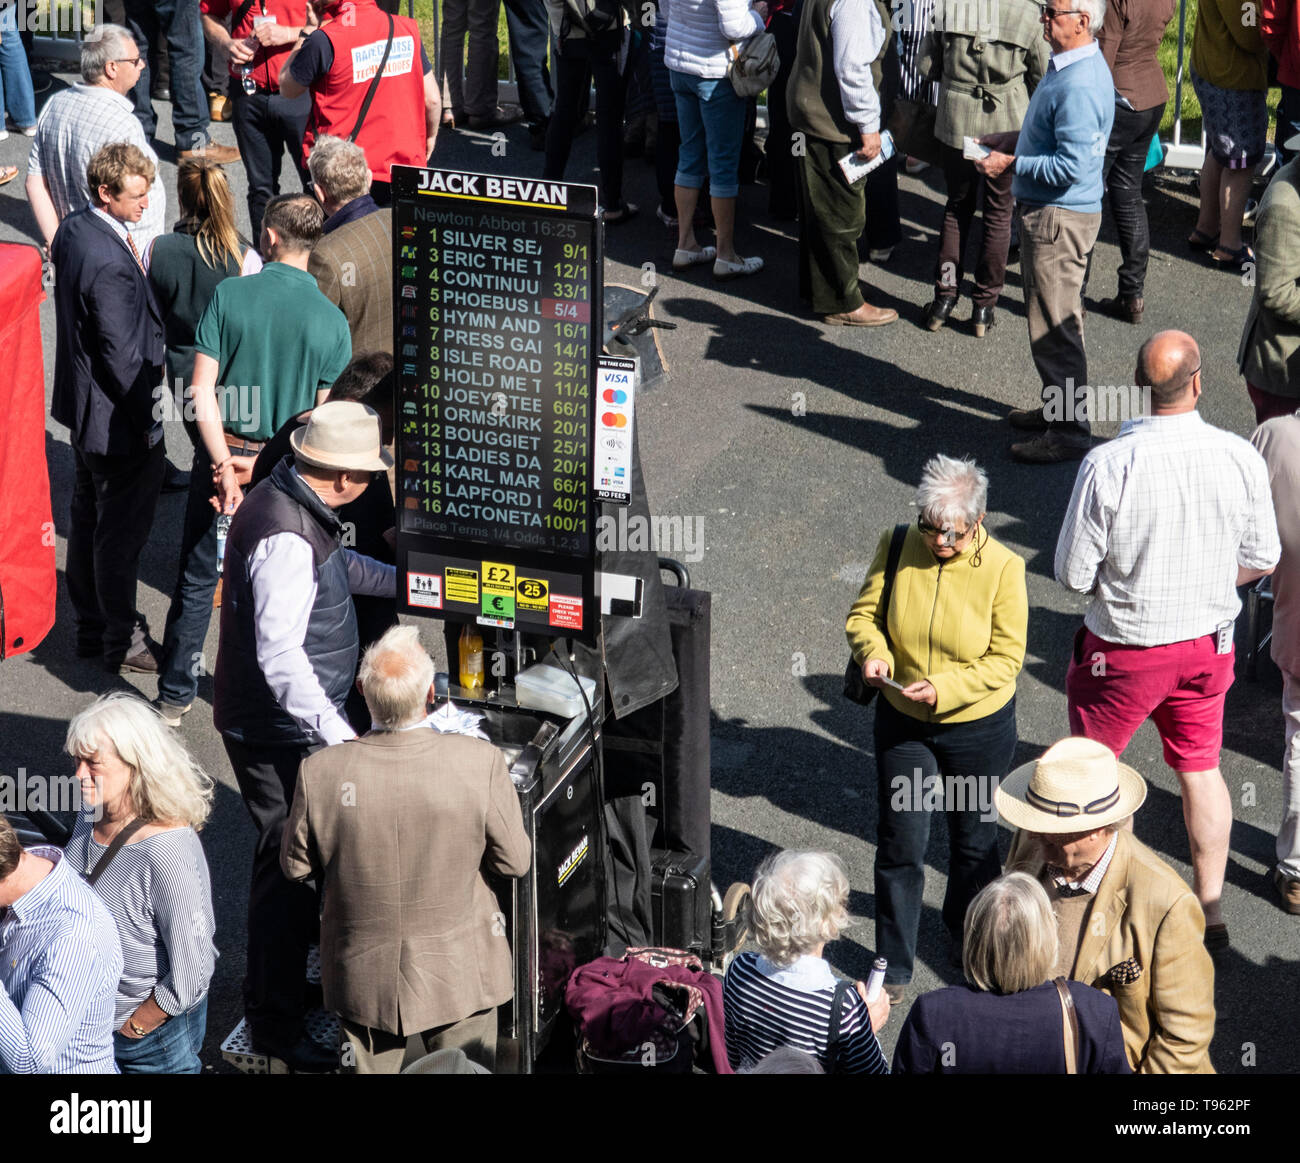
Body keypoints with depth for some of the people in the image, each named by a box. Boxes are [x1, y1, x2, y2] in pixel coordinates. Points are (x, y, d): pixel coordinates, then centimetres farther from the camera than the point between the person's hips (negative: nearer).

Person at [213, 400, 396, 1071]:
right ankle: (276, 1024, 7)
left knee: (290, 858, 22)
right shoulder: (286, 537, -28)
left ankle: (278, 985, 38)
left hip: (287, 721, 11)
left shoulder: (291, 501, 5)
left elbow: (333, 564, 27)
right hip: (279, 732, -11)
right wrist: (337, 736, -39)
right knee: (290, 865, -2)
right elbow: (279, 653, -34)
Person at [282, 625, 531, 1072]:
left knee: (368, 1068, 23)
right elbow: (513, 860, -10)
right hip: (458, 970, -1)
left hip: (364, 976, 1)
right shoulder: (481, 762, -24)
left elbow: (296, 865, -6)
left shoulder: (320, 772, -21)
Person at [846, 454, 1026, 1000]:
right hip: (902, 723, 1)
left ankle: (967, 930, 45)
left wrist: (943, 687, -28)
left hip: (977, 725, -1)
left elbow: (1005, 659, -15)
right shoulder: (897, 549, -11)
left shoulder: (1002, 568, -17)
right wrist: (873, 652, -22)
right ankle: (893, 966, 16)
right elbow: (864, 614, 0)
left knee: (973, 834, 19)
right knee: (899, 841, 3)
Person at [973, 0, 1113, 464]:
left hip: (1060, 218, -11)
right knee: (1053, 317, 20)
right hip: (1048, 212, 11)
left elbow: (1072, 164, -27)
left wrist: (1011, 164, -19)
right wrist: (1014, 142, 13)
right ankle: (1059, 407, 32)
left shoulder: (1080, 85, -25)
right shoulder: (1067, 66, 9)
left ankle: (1069, 431, 3)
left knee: (1054, 325, -4)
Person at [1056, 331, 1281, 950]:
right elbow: (1261, 559, -2)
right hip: (1209, 641, 3)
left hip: (1125, 647, -3)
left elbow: (1072, 573, -16)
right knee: (1200, 770, 20)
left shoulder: (1107, 464, -25)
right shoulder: (1241, 458, -15)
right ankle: (1209, 908, 29)